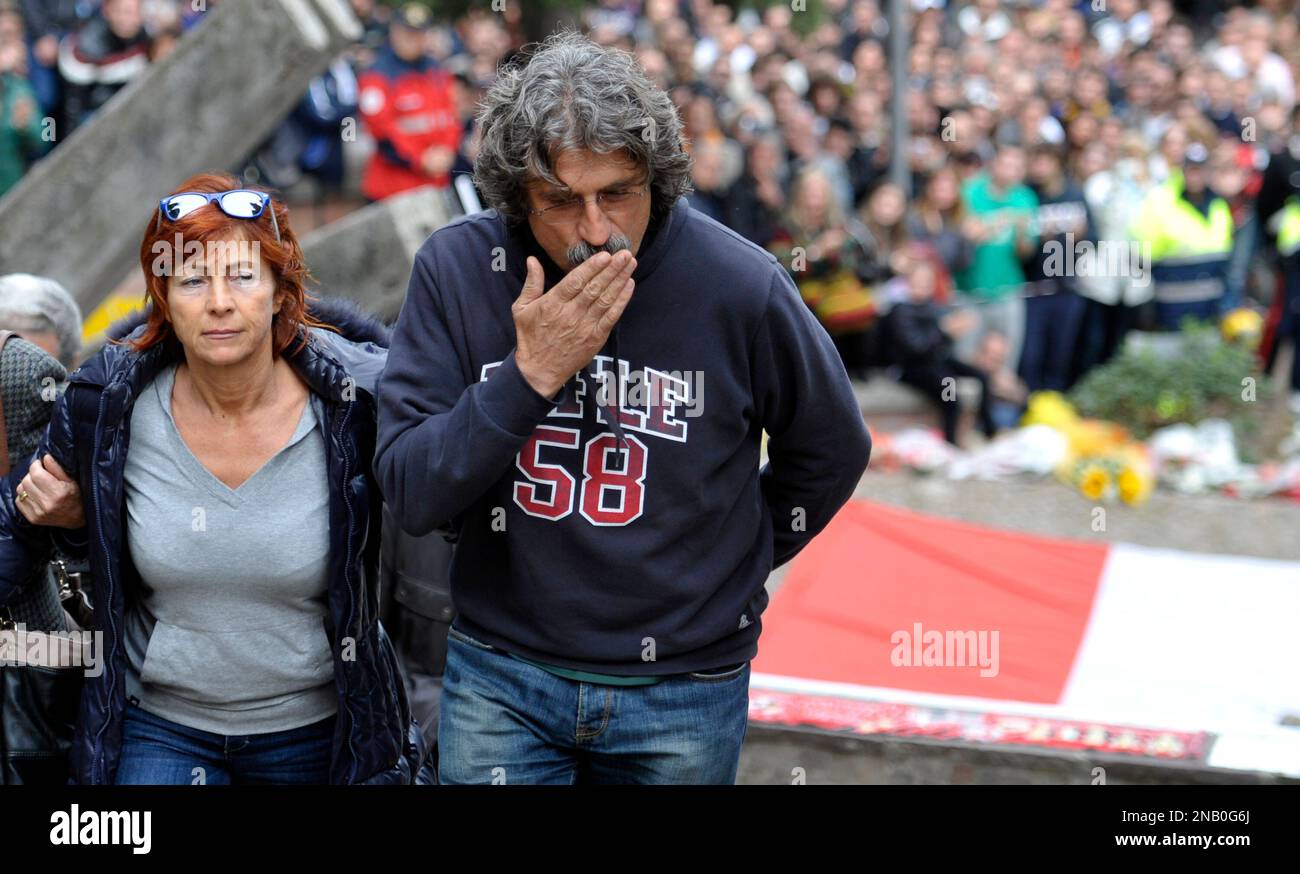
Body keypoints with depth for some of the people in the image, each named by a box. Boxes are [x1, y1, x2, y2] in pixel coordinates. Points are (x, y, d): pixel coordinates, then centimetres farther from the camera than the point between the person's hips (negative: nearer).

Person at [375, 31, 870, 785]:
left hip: (683, 687, 0)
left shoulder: (740, 286, -13)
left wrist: (735, 568, 10)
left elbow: (831, 450, 5)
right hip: (502, 674, 0)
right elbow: (411, 496, -14)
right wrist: (531, 373, -24)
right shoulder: (457, 268, -11)